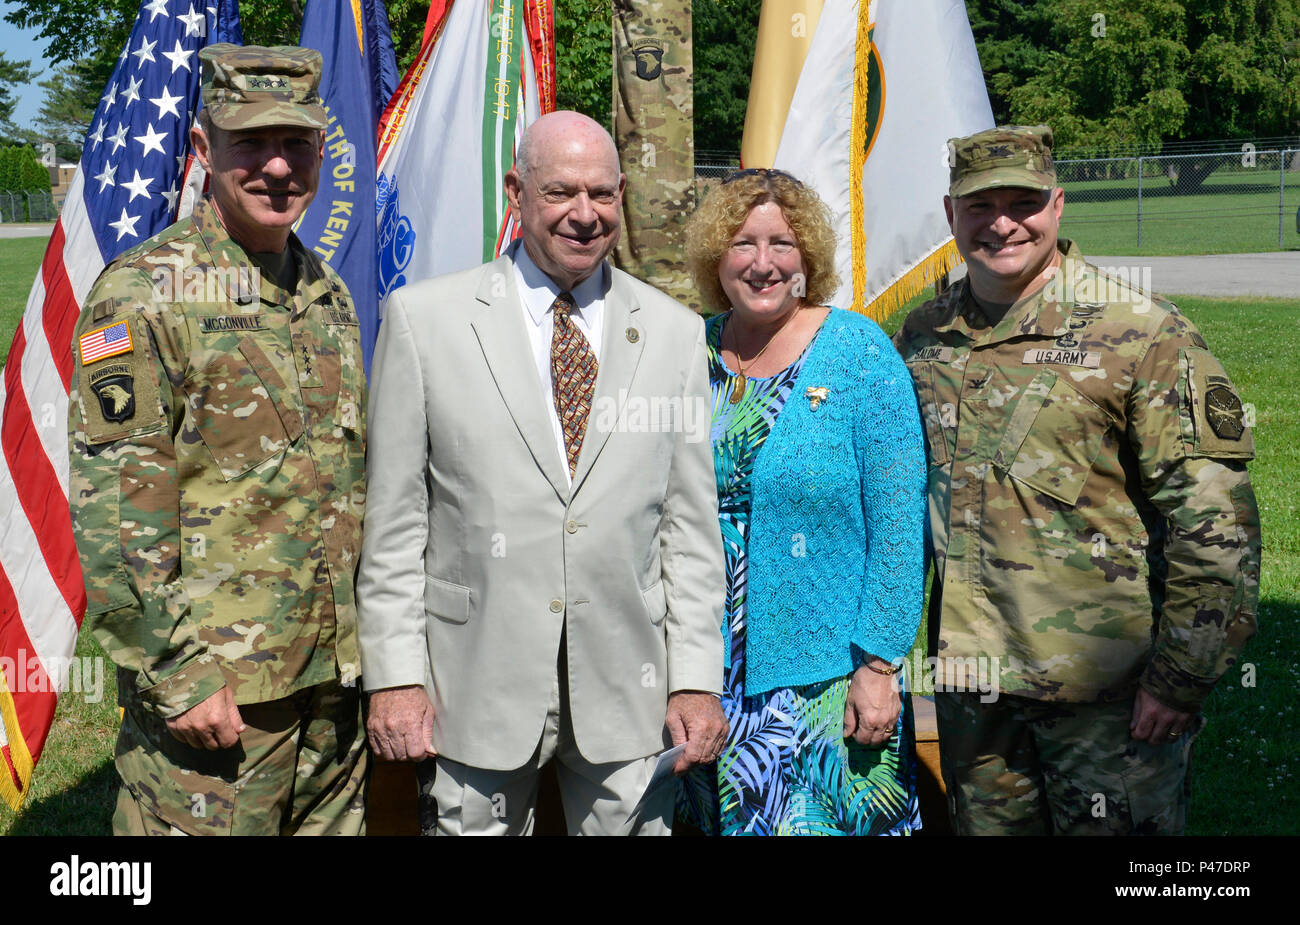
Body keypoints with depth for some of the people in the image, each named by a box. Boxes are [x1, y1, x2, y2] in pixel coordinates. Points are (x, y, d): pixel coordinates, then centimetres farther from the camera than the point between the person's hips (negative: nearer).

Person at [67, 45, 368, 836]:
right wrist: (177, 673, -17)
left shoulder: (329, 294, 11)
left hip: (334, 682, 7)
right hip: (210, 693, -7)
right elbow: (113, 507, -15)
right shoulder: (145, 293, -11)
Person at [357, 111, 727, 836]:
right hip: (475, 688, -1)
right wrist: (395, 675, -4)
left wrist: (697, 680, 1)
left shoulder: (675, 332, 6)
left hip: (628, 694, 2)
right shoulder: (424, 319, 1)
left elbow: (691, 525, 6)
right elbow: (395, 520, 1)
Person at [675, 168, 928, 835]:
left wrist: (879, 663, -13)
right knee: (726, 818, 15)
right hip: (711, 676, 4)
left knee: (823, 820, 5)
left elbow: (899, 523, -10)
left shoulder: (858, 351, -8)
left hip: (826, 679, -4)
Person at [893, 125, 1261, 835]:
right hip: (969, 687, 5)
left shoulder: (1141, 333, -10)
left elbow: (1215, 519, -12)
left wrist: (1181, 676, -13)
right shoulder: (920, 338, 6)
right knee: (986, 825, 19)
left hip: (1109, 692, -4)